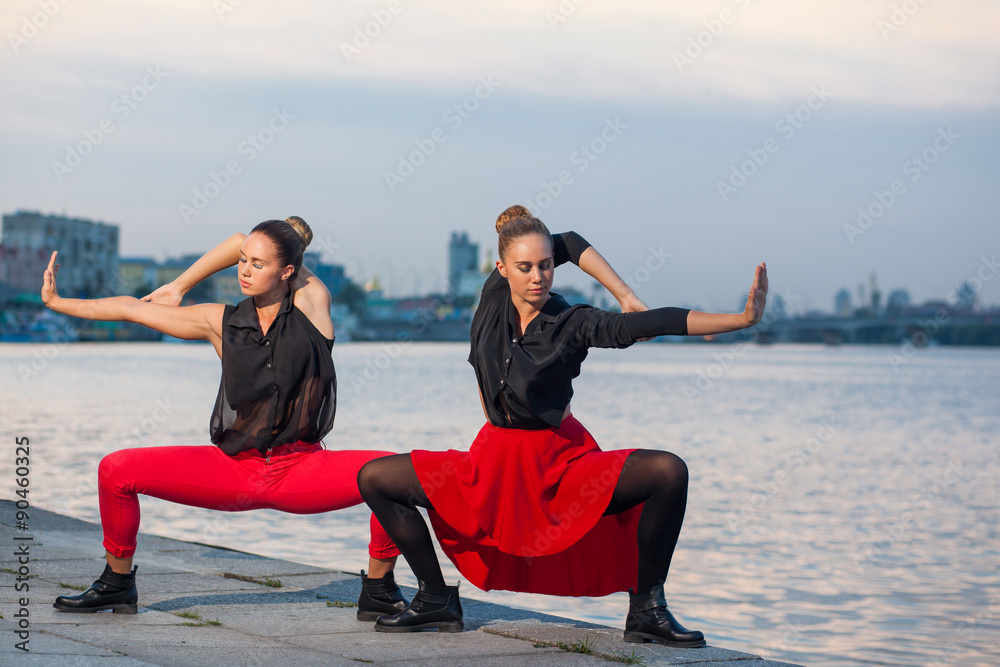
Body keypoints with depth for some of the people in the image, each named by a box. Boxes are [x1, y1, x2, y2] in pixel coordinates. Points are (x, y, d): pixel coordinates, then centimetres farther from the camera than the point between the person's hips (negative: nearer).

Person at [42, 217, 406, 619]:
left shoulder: (312, 302, -6)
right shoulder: (220, 323, 0)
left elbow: (238, 240, 1)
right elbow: (132, 309, 8)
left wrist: (180, 286, 11)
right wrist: (56, 302, 9)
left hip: (302, 469, -2)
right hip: (234, 469, 2)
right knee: (116, 470, -12)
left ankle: (378, 590, -6)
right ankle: (117, 583, 11)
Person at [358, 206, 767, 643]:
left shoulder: (574, 324, -15)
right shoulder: (494, 295, -5)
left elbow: (657, 323, -25)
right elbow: (569, 242, 2)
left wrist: (743, 319, -35)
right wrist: (622, 294, -2)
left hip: (561, 461, -3)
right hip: (493, 460, 4)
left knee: (669, 472, -28)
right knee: (374, 479, -7)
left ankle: (646, 611, -14)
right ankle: (436, 601, 4)